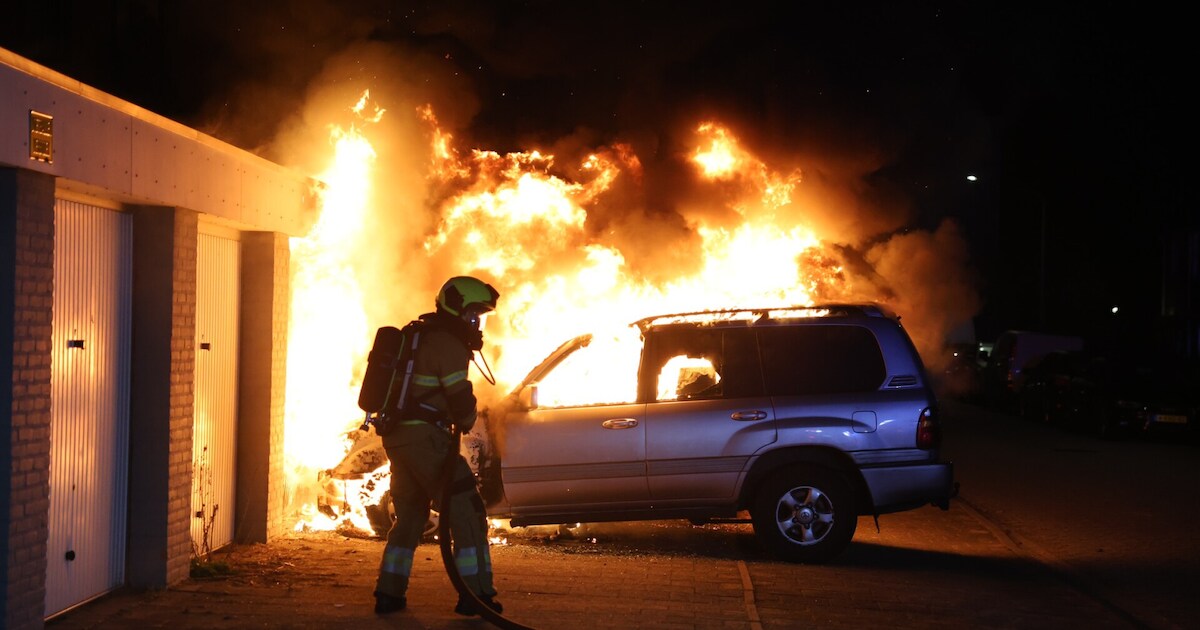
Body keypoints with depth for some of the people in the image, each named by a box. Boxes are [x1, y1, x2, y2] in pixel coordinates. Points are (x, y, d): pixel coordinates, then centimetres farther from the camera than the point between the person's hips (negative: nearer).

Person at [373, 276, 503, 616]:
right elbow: (461, 399, -15)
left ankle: (389, 594, 19)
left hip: (396, 435, 10)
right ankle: (475, 594, -7)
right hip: (425, 437, -9)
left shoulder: (416, 337, 20)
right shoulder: (449, 345, -11)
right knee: (466, 511, -5)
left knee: (409, 514, 19)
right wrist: (466, 423, 6)